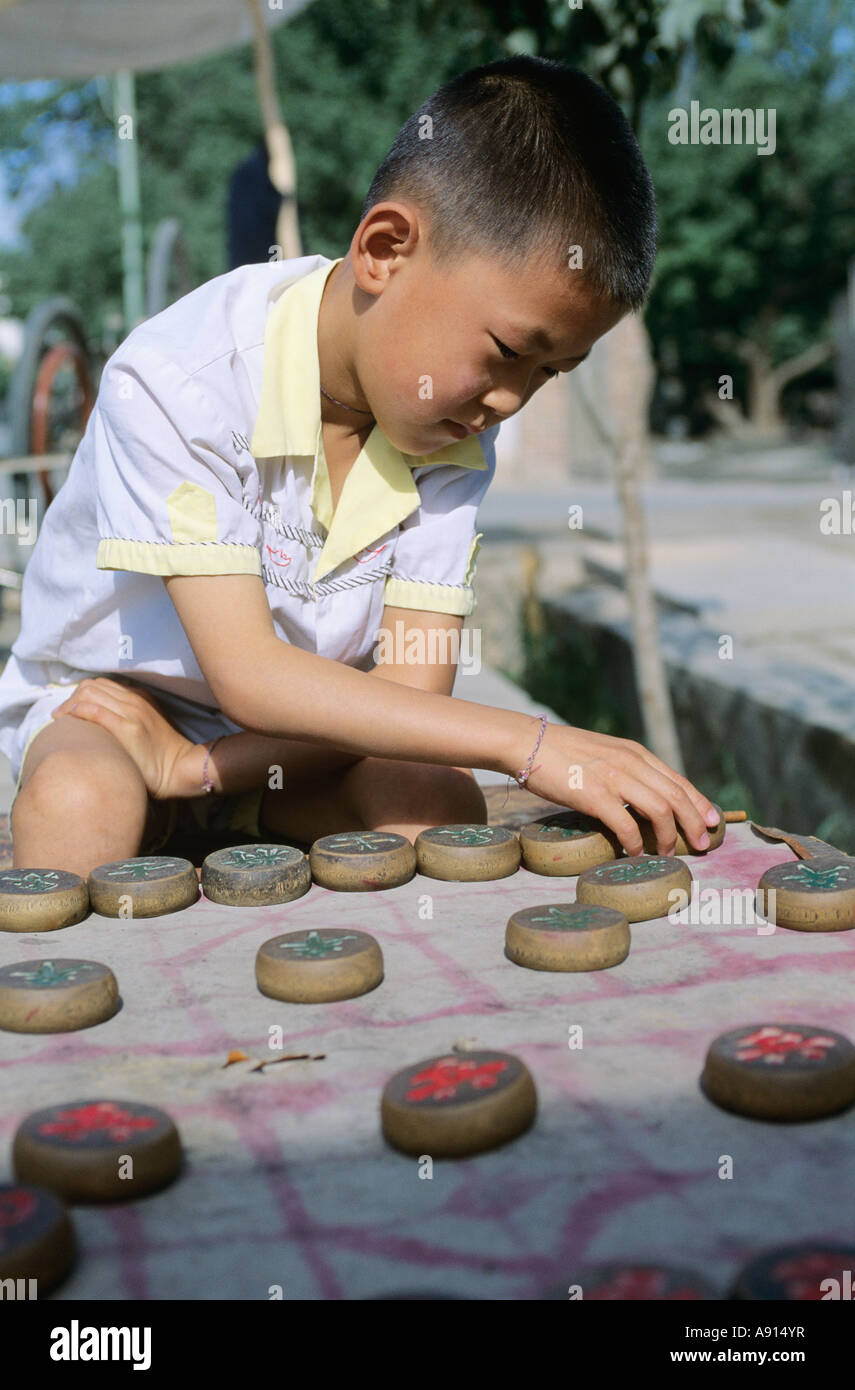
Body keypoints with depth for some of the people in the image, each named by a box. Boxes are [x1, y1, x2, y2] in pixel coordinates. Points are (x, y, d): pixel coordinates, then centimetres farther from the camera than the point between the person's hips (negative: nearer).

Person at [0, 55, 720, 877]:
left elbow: (414, 686, -14)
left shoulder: (456, 445, -10)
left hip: (307, 735, 3)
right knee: (78, 803, -35)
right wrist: (525, 743, -38)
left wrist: (196, 765, -26)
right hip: (105, 699, -3)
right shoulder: (176, 382, -27)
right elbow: (248, 677, -32)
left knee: (436, 802, -26)